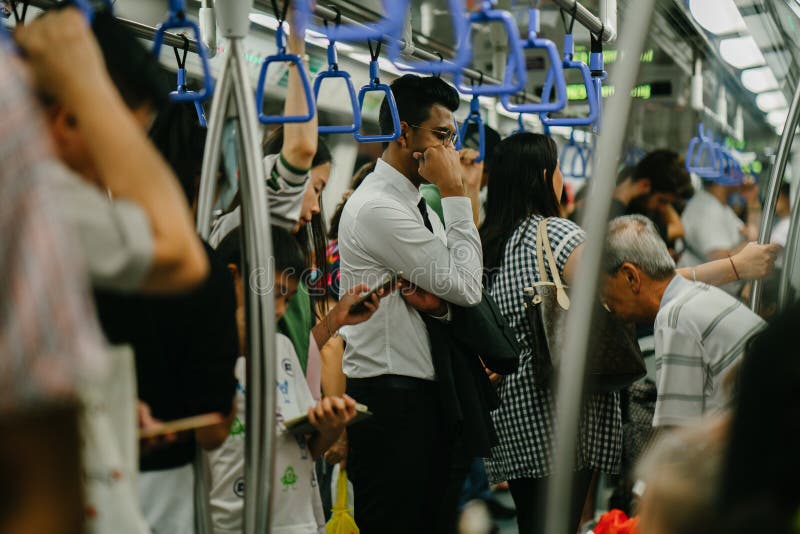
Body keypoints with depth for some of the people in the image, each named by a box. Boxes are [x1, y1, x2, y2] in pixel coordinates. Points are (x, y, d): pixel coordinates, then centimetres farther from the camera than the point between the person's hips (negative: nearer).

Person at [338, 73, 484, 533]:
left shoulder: (419, 205, 15)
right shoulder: (378, 206, -15)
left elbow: (459, 295, 19)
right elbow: (467, 287, -17)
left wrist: (438, 301, -5)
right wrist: (455, 194, -12)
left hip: (427, 393, 9)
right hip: (391, 400, -9)